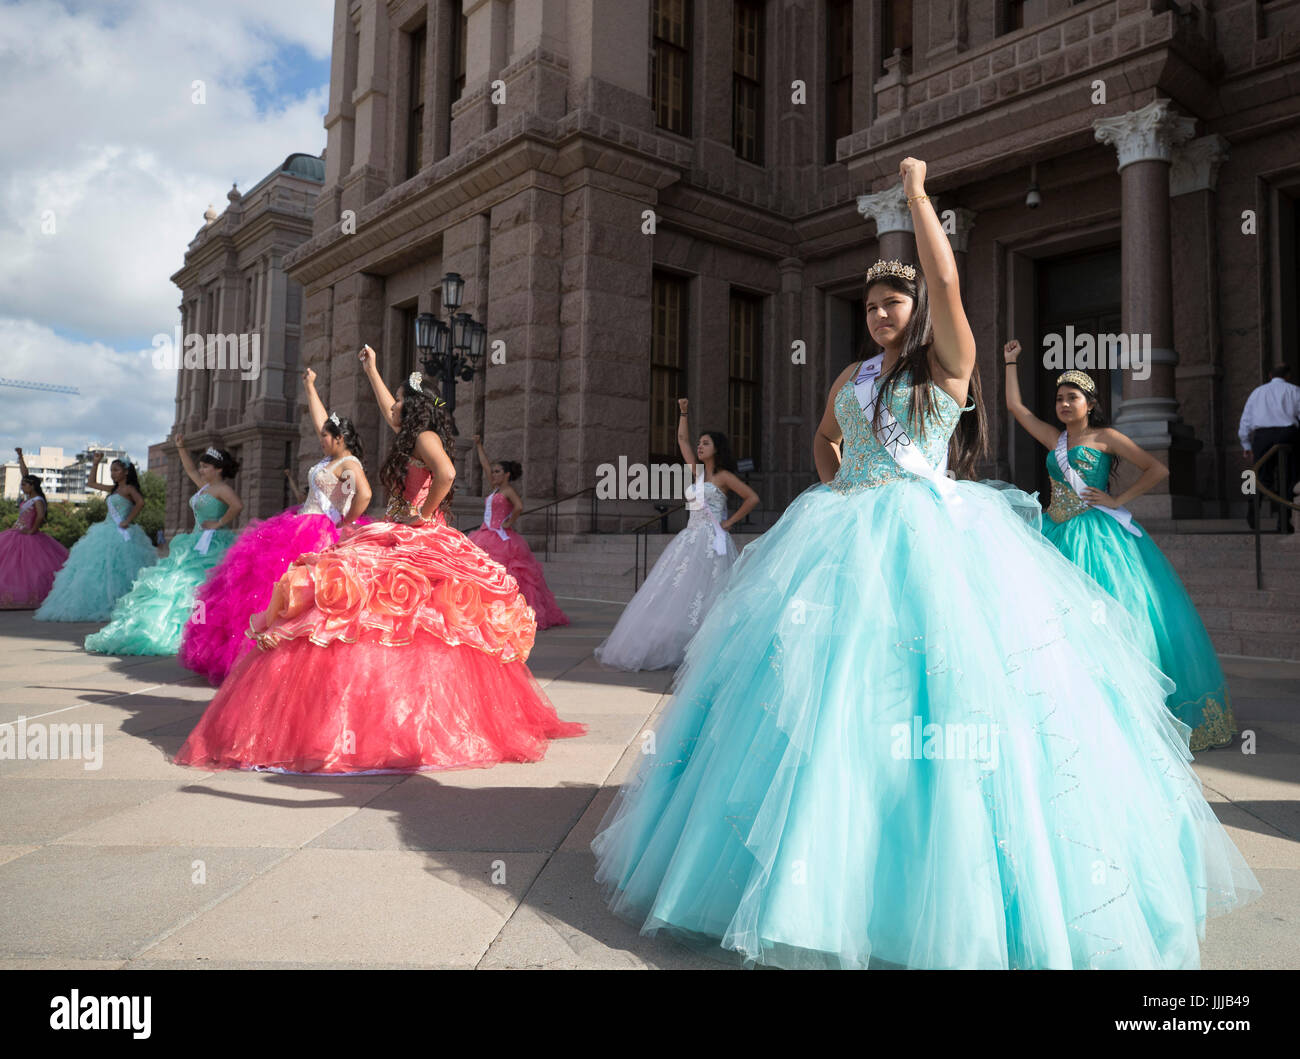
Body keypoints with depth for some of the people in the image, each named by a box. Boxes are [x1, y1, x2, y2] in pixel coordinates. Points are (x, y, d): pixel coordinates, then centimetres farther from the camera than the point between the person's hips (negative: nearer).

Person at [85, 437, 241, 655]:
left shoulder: (222, 489, -10)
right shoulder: (205, 486, 19)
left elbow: (238, 505, -28)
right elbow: (190, 470, 34)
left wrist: (219, 523, -20)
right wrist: (181, 448, 26)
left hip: (213, 545, -10)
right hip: (198, 544, 10)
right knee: (176, 583, 9)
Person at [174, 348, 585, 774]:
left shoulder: (425, 436, -7)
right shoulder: (412, 438, 20)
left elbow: (446, 472, -28)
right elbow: (390, 412, 40)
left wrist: (423, 513, -18)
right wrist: (372, 371, 49)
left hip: (415, 543, -9)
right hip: (398, 542, 9)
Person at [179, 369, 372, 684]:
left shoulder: (349, 464, -13)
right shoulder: (332, 457, 15)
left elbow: (364, 494, -31)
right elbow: (320, 420, 27)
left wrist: (345, 524, -21)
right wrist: (310, 386, 32)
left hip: (319, 533, -11)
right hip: (301, 526, 11)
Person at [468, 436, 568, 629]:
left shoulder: (508, 491, -6)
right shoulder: (496, 489, 17)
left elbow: (519, 506, -26)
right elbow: (485, 466, 25)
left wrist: (510, 522, -16)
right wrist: (479, 446, 28)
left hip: (501, 538, -8)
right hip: (488, 536, 8)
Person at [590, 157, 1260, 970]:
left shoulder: (948, 363, 2)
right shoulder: (853, 377, 18)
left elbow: (944, 278, -11)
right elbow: (824, 438, 34)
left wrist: (916, 192, -1)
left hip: (928, 538, -5)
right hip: (848, 541, 6)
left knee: (937, 689, -9)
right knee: (832, 691, 4)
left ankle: (948, 886, 6)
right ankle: (832, 878, 18)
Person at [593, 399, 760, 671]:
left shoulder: (724, 476, 1)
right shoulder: (696, 472, 18)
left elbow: (752, 498, -4)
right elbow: (683, 439, 21)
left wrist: (730, 522, -4)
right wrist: (683, 412, 13)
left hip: (711, 542, -7)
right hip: (690, 540, 7)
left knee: (701, 597, -12)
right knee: (673, 595, 2)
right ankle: (659, 647, 3)